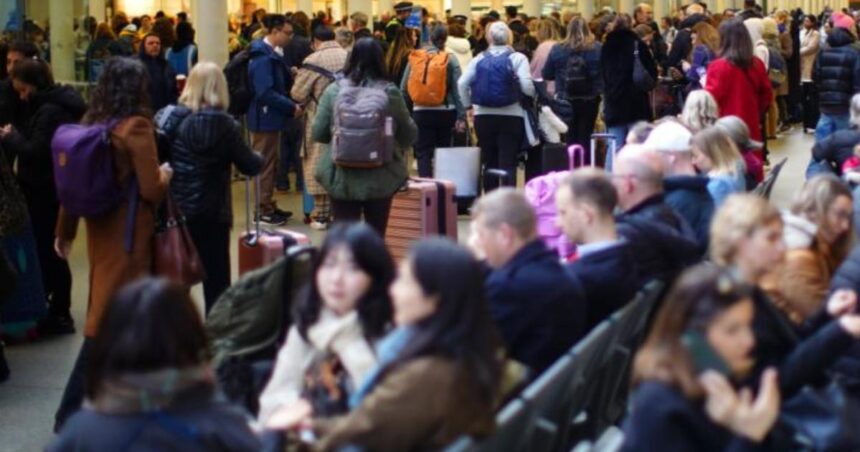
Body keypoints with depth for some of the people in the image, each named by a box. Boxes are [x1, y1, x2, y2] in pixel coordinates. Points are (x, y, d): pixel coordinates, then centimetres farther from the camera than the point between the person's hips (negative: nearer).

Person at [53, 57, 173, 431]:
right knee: (110, 319, -2)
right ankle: (72, 412, -2)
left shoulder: (91, 123, 3)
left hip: (101, 230, 7)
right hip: (128, 235, -7)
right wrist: (166, 173, 6)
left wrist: (65, 231, 18)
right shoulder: (136, 127, -15)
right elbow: (151, 189, -16)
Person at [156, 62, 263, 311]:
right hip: (212, 212, -3)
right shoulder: (225, 125, -12)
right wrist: (258, 158, 15)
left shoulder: (168, 119, -4)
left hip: (172, 209, 3)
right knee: (216, 277, 8)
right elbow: (250, 166, -5)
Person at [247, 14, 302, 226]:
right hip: (265, 118, -10)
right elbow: (266, 93, -26)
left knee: (270, 164, 16)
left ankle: (269, 205, 25)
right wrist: (292, 107, -21)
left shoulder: (271, 54, 11)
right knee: (265, 165, -1)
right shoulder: (263, 57, -20)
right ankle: (263, 209, 6)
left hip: (270, 116, 10)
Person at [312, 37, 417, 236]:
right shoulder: (390, 92, -6)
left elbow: (318, 133, -1)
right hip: (380, 177, 0)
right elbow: (409, 134, 0)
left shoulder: (334, 91, -5)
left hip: (341, 176, 0)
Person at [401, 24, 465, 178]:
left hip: (421, 112, 0)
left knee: (423, 154, 3)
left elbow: (404, 89, 0)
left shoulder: (414, 58, -1)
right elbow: (458, 90, -7)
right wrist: (461, 116, -5)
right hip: (445, 112, 0)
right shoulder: (450, 60, -4)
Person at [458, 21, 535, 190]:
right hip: (511, 117, -3)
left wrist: (469, 105, 9)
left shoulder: (479, 59, 6)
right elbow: (527, 86, -14)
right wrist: (535, 94, 6)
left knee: (489, 162, 13)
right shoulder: (517, 58, -3)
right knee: (508, 163, -4)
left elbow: (462, 83, -2)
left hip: (483, 117, 3)